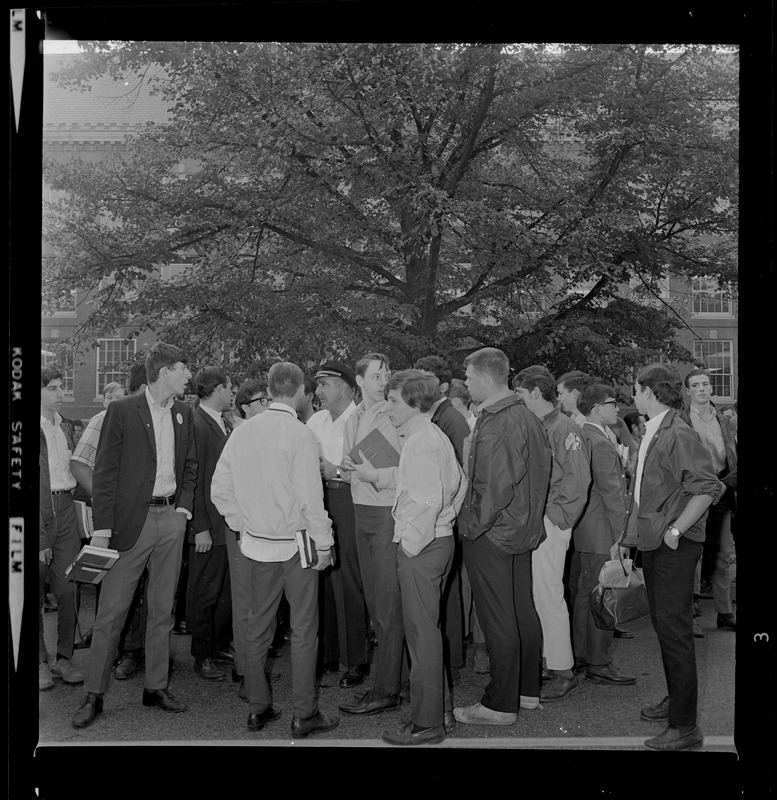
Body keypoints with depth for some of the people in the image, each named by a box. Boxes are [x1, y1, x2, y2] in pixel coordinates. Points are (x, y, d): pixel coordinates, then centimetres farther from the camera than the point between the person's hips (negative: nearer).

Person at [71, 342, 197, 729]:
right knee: (111, 610, -1)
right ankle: (94, 694, 9)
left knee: (162, 609, 11)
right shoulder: (122, 410, -6)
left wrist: (184, 508, 6)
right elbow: (105, 472, -7)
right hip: (132, 519, -5)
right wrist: (102, 528, -12)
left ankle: (156, 686, 21)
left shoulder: (183, 414, 10)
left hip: (171, 519, 5)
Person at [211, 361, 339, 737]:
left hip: (256, 543, 6)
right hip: (295, 544, -5)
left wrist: (244, 525, 15)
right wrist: (324, 543, -7)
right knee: (303, 630, 3)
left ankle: (257, 707, 21)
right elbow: (310, 497, -16)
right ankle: (304, 715, 8)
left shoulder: (243, 431, 3)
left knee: (258, 625, 13)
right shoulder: (299, 434, -14)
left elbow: (220, 489, 6)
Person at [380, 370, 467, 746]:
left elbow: (427, 501, -24)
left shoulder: (420, 443, -18)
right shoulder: (436, 435, 13)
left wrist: (411, 544, -16)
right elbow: (458, 485, 20)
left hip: (420, 548, -10)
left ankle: (426, 724, 6)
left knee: (422, 635, -3)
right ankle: (441, 712, 27)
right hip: (440, 540, 10)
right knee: (429, 631, 17)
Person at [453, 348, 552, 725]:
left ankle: (501, 704, 6)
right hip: (522, 530, 10)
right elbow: (540, 476, 13)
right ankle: (528, 687, 28)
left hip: (491, 535, -10)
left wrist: (474, 525, -14)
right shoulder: (528, 417, 9)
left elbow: (497, 486, -24)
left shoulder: (497, 423, -21)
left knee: (498, 620, -2)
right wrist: (530, 518, 17)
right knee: (522, 610, 17)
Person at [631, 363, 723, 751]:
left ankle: (684, 726, 0)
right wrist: (640, 524, 13)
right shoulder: (652, 434, 12)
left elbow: (708, 487, -24)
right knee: (663, 623, 18)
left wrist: (675, 530, -22)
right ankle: (676, 699, 33)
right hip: (654, 543, 10)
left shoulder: (678, 435, -18)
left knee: (674, 630, -6)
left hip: (676, 546, -10)